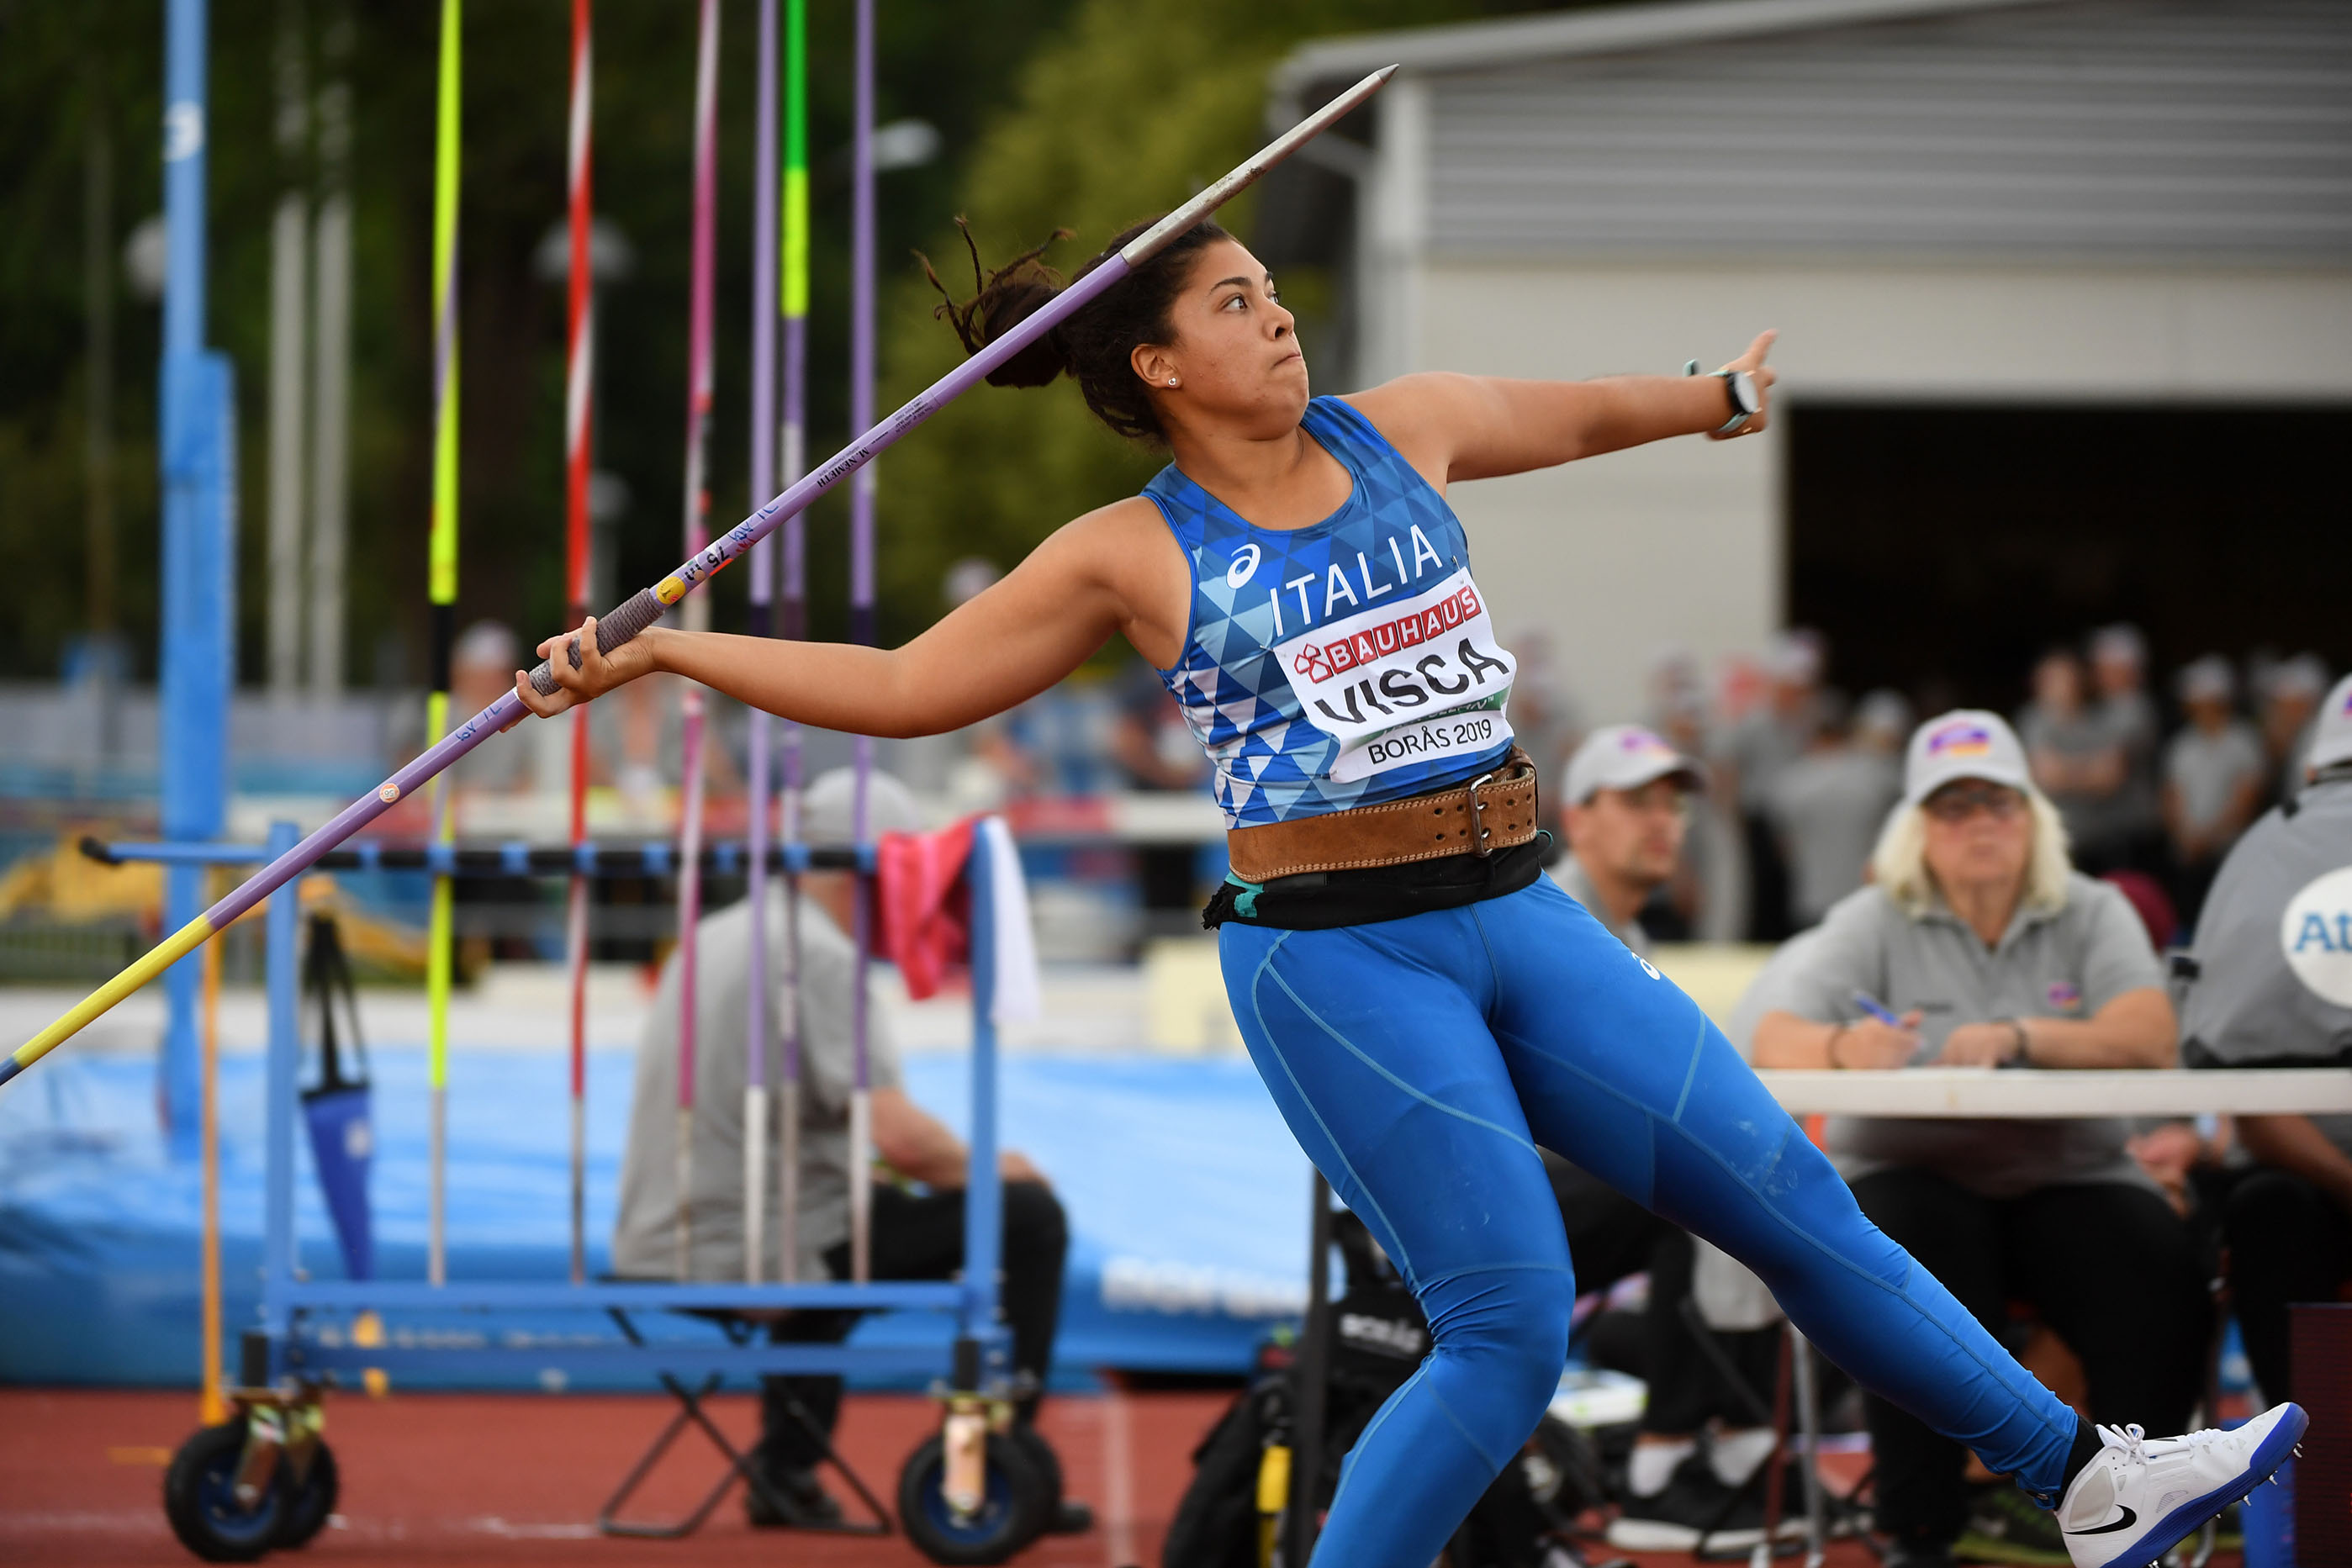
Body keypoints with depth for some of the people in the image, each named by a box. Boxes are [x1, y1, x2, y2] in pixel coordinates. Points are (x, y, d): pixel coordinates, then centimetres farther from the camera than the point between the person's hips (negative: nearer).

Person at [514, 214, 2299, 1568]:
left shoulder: (1399, 432, 10)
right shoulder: (1134, 554, -2)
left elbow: (1567, 416, 29)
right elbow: (902, 685, 1)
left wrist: (1719, 400, 39)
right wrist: (662, 648, -4)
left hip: (1519, 916, 5)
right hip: (1334, 955, -5)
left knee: (1784, 1189, 3)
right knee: (1511, 1330, -13)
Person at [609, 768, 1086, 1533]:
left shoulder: (714, 935, 15)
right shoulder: (820, 957, -14)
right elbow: (898, 1136, -22)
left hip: (659, 1243, 9)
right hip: (751, 1253, -9)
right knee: (1027, 1215, -4)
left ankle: (786, 1471, 34)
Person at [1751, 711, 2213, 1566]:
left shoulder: (2093, 916, 8)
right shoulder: (1873, 925, 6)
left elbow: (2150, 1039, -10)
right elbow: (1774, 1042, -7)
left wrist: (2017, 1038, -26)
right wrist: (1843, 1046, -32)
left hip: (2068, 1178, 1)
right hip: (1910, 1170, -1)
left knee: (2161, 1280, -28)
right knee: (1913, 1267, -35)